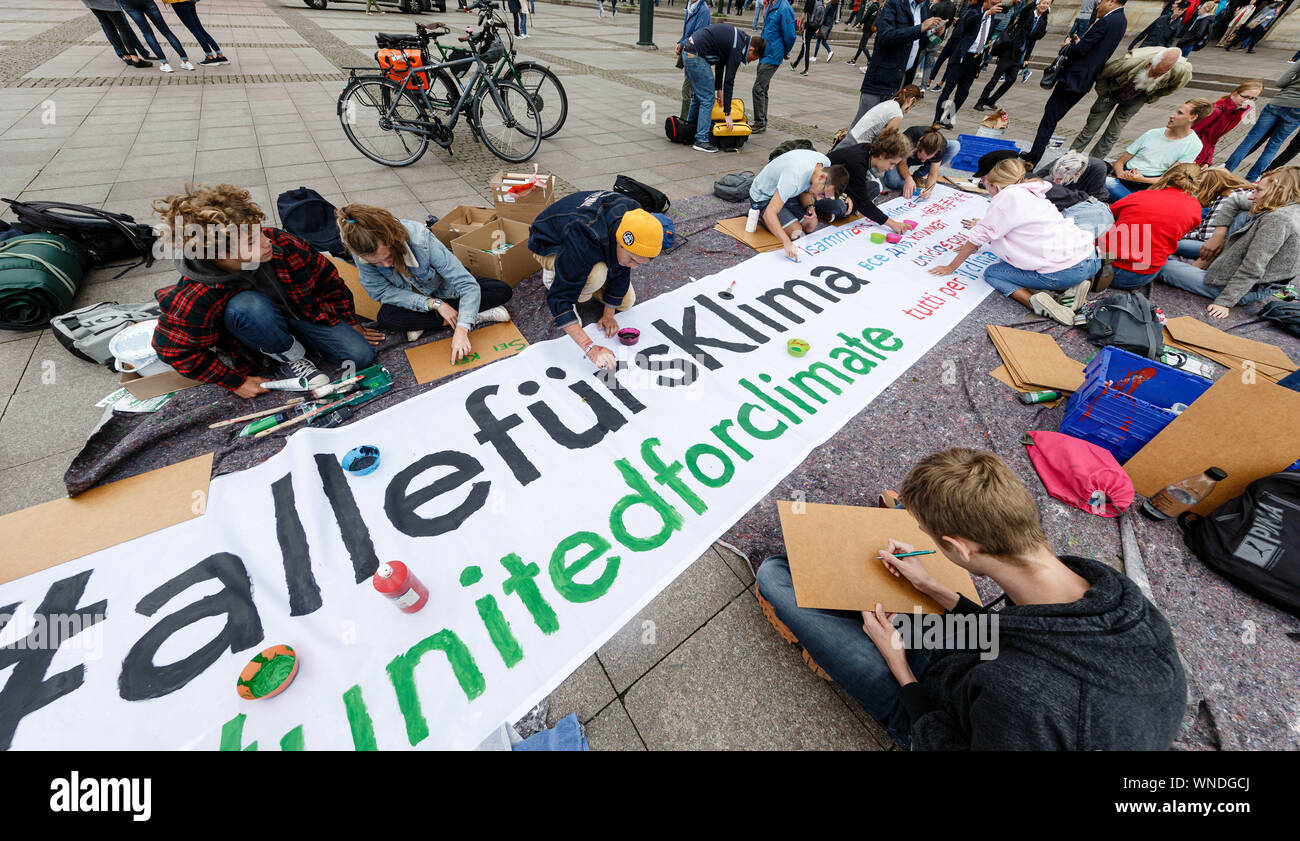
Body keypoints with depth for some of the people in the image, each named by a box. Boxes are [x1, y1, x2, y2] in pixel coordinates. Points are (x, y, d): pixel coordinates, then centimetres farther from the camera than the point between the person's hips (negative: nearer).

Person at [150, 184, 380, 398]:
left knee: (361, 355, -16)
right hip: (262, 327, -2)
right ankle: (292, 359, -12)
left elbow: (328, 279, -5)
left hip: (306, 314, 2)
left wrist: (352, 324, 1)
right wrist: (236, 382, -13)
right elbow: (174, 350, -13)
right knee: (246, 305, -37)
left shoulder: (280, 243, -23)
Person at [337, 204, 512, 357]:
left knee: (502, 291, -22)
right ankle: (479, 316, -24)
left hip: (443, 290, -1)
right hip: (408, 299, 1)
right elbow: (381, 291, -19)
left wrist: (461, 330, -49)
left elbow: (468, 285, -38)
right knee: (385, 318, -33)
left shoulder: (420, 239, -35)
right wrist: (434, 303, -31)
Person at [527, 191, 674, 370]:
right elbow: (560, 300, -43)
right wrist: (590, 348, -50)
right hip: (550, 246, -5)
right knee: (596, 274, -39)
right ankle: (553, 276, -5)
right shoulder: (582, 243, -45)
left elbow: (621, 270, -13)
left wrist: (608, 314, -10)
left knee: (626, 302, 0)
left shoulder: (632, 214, -26)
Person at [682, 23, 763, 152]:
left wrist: (719, 89, 16)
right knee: (708, 98, -6)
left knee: (699, 94, 21)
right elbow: (729, 81, -17)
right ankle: (701, 140, -6)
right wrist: (727, 114, -15)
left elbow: (720, 62, 19)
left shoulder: (740, 36, 13)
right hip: (696, 56, -10)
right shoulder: (738, 49, -15)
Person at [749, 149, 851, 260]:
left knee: (811, 225, 4)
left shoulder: (826, 163, -14)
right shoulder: (795, 177, -40)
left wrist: (809, 207, -18)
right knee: (796, 233, -16)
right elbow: (769, 214, -46)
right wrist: (787, 243, -55)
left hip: (785, 191, 8)